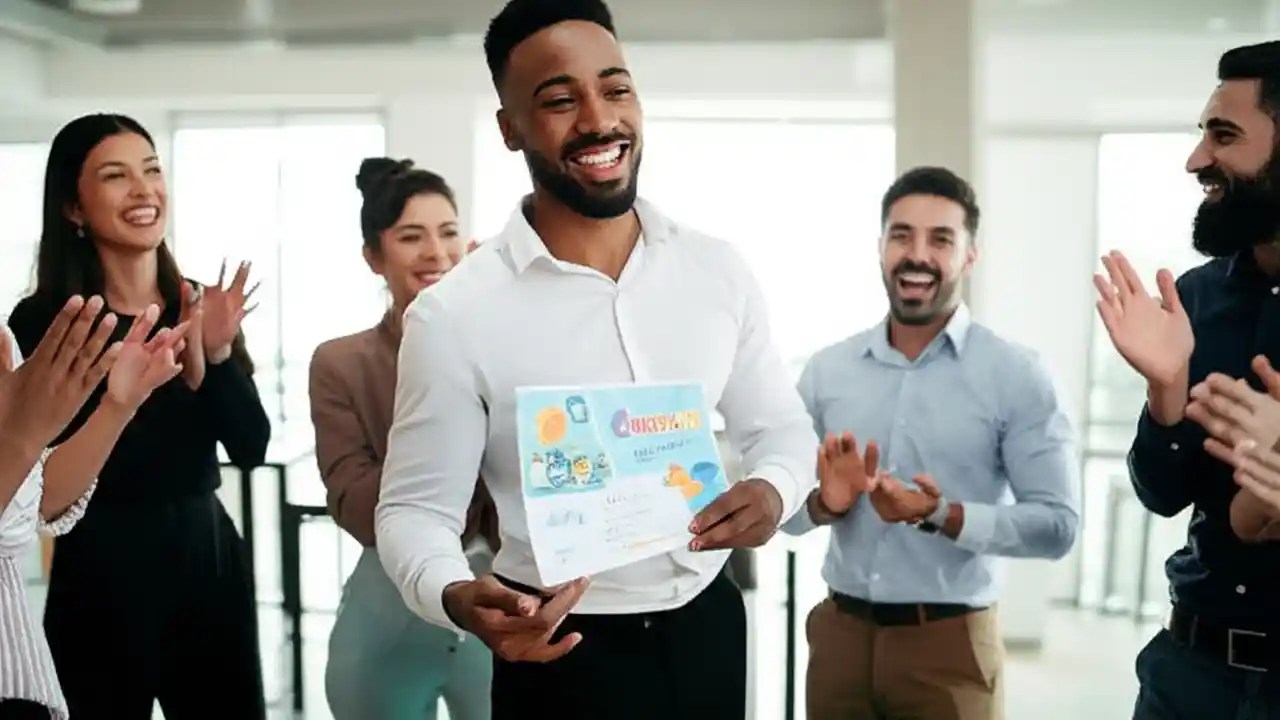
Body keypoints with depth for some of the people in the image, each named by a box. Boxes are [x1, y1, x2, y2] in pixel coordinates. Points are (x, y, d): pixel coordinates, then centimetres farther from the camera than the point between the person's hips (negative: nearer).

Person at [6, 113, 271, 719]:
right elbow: (68, 479, -17)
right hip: (102, 577, -4)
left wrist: (219, 354, -17)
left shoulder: (204, 306, 3)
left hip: (211, 558, 4)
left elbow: (251, 448, -1)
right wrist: (182, 375, -25)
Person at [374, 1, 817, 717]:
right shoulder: (454, 315, -15)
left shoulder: (719, 269, -3)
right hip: (562, 652, -4)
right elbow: (416, 508, -10)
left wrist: (773, 489, -16)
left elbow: (781, 427, 6)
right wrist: (456, 597, -31)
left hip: (708, 627, 4)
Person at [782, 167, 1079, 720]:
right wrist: (825, 503, -13)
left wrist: (942, 516, -24)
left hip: (949, 643, -3)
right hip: (839, 633, 3)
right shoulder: (826, 370, 3)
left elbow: (1058, 524, -11)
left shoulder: (1016, 375, -6)